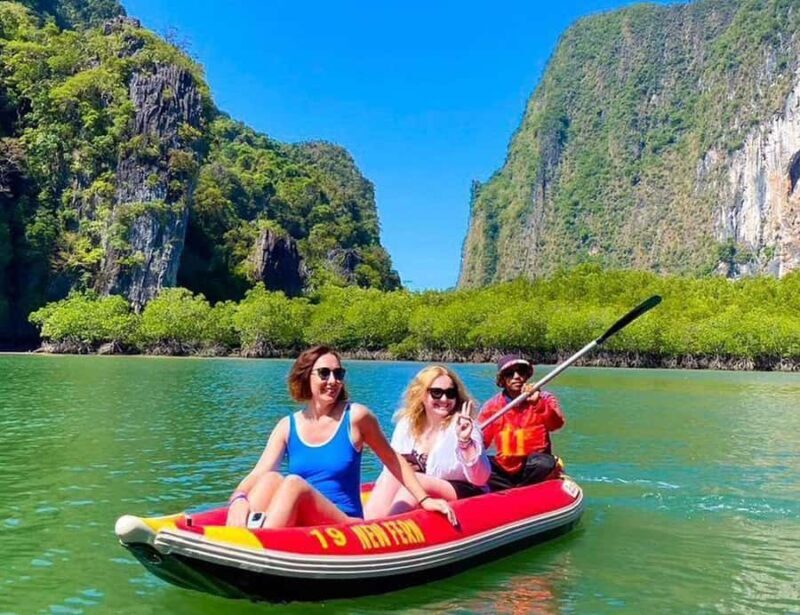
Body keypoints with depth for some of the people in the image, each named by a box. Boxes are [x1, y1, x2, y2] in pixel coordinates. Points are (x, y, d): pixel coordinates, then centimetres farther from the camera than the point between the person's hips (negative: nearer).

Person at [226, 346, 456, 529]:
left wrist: (424, 499, 7)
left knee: (294, 482, -31)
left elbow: (393, 460, 12)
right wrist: (239, 498, -28)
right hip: (296, 526, 3)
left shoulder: (355, 417, 0)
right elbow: (257, 473, -6)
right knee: (271, 478, -28)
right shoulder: (288, 426, 6)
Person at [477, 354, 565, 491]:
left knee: (544, 463, -33)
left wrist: (538, 403, -38)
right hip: (503, 472, 1)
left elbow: (558, 423, -21)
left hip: (532, 469, -1)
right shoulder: (491, 406, 2)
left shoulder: (544, 399, 0)